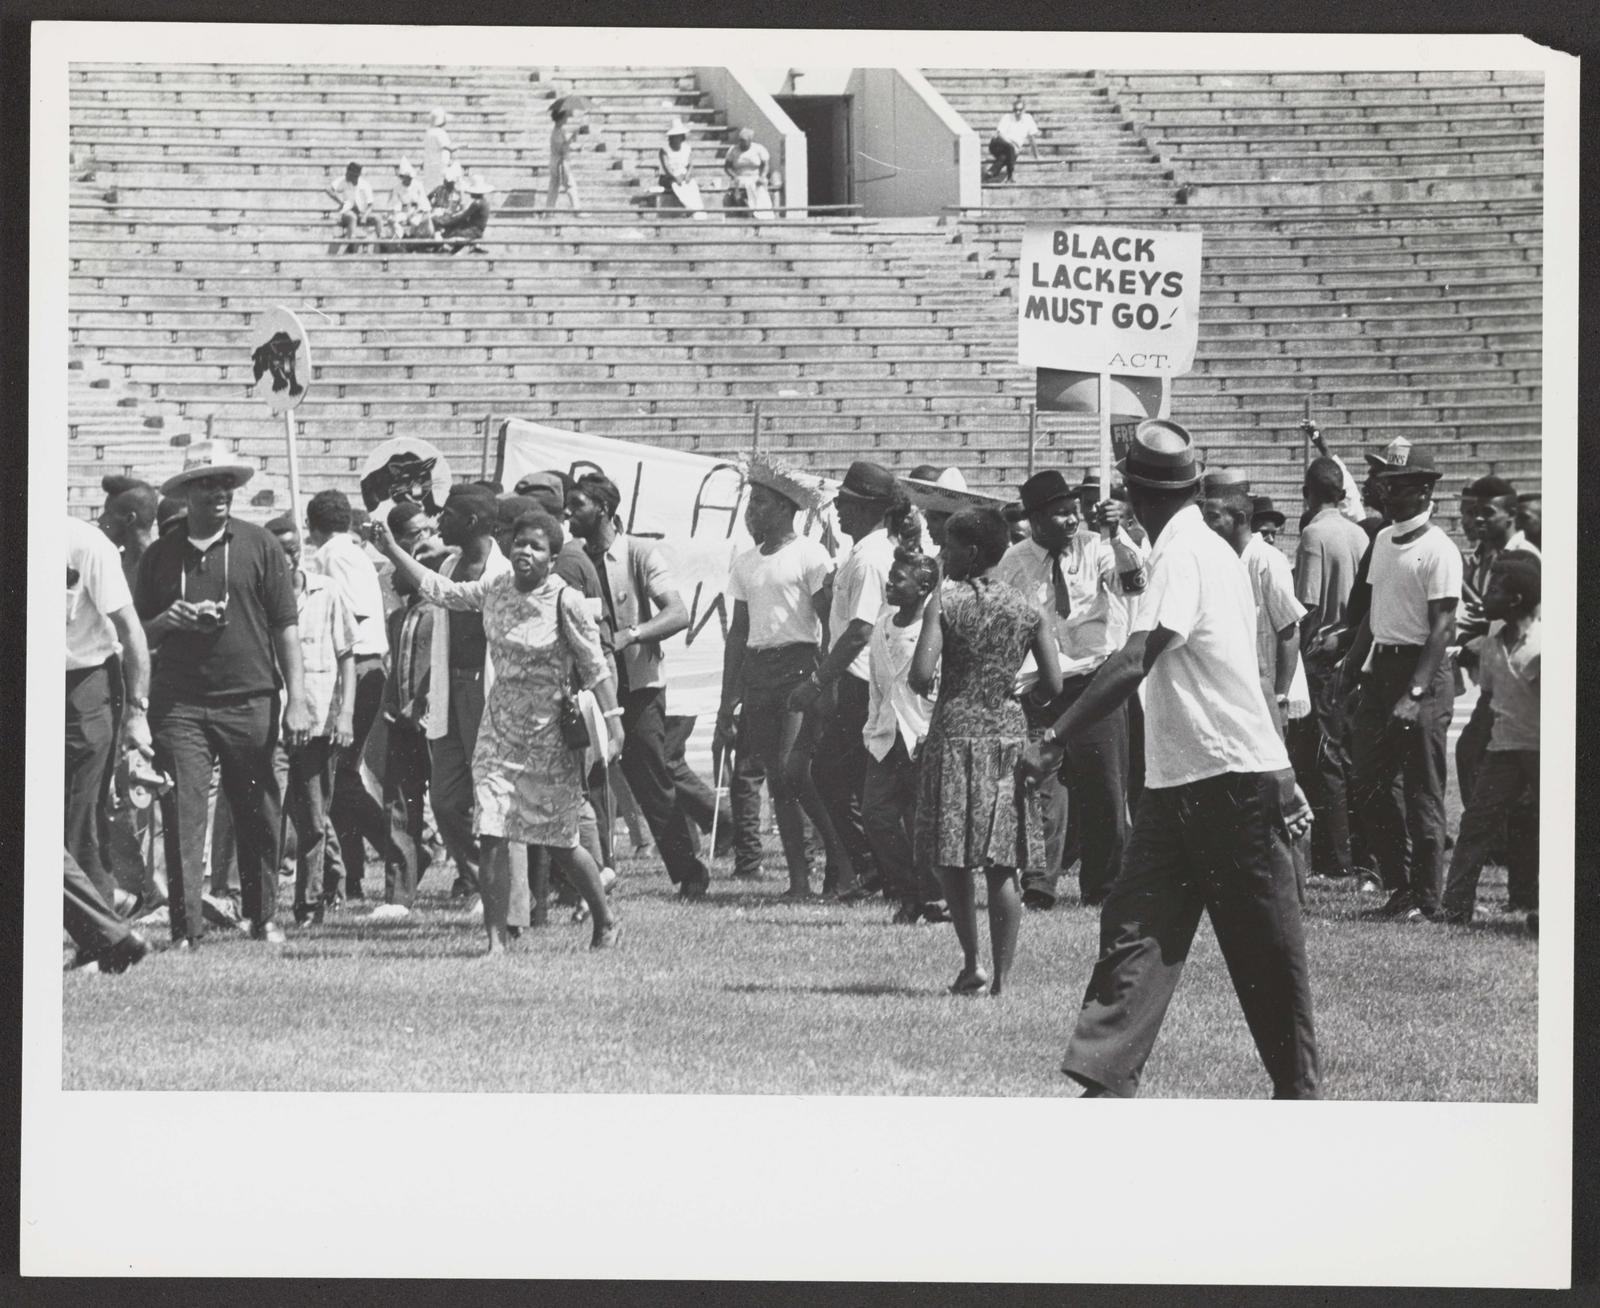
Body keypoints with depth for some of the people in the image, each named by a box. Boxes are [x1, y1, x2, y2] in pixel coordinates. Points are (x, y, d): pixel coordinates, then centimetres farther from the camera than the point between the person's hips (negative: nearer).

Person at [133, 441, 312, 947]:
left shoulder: (259, 545, 4)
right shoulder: (161, 555, 9)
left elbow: (286, 626, 3)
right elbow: (139, 636, 14)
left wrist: (296, 700, -3)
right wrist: (168, 620, -9)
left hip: (250, 701, 0)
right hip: (180, 705, 0)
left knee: (258, 815, 5)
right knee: (182, 815, -6)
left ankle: (263, 918, 18)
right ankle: (185, 927, -5)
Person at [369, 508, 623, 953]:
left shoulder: (565, 603, -12)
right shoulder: (495, 589, 2)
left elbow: (595, 667, -10)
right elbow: (441, 591, 10)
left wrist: (613, 723, -15)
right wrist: (392, 549, 4)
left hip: (550, 738, -4)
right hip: (499, 731, 4)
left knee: (560, 846, 5)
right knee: (491, 838, -7)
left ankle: (606, 922, 27)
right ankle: (497, 940, -4)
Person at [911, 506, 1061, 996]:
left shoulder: (945, 599, -7)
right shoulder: (1026, 608, 4)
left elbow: (921, 675, -16)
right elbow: (1054, 684, 1)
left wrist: (918, 683, 7)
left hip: (956, 731, -3)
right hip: (1010, 735, 3)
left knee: (953, 860, 7)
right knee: (1004, 867, 5)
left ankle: (971, 965, 1)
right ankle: (1000, 975, 4)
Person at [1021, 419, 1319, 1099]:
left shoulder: (1183, 556, -17)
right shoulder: (1211, 549, 13)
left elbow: (1134, 663, -28)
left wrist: (1053, 739, -32)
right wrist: (1281, 783, 24)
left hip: (1230, 780, -9)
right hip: (1178, 781, 9)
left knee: (1264, 947, 2)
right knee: (1135, 924, 0)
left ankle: (1298, 1089, 12)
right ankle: (1106, 1082, -5)